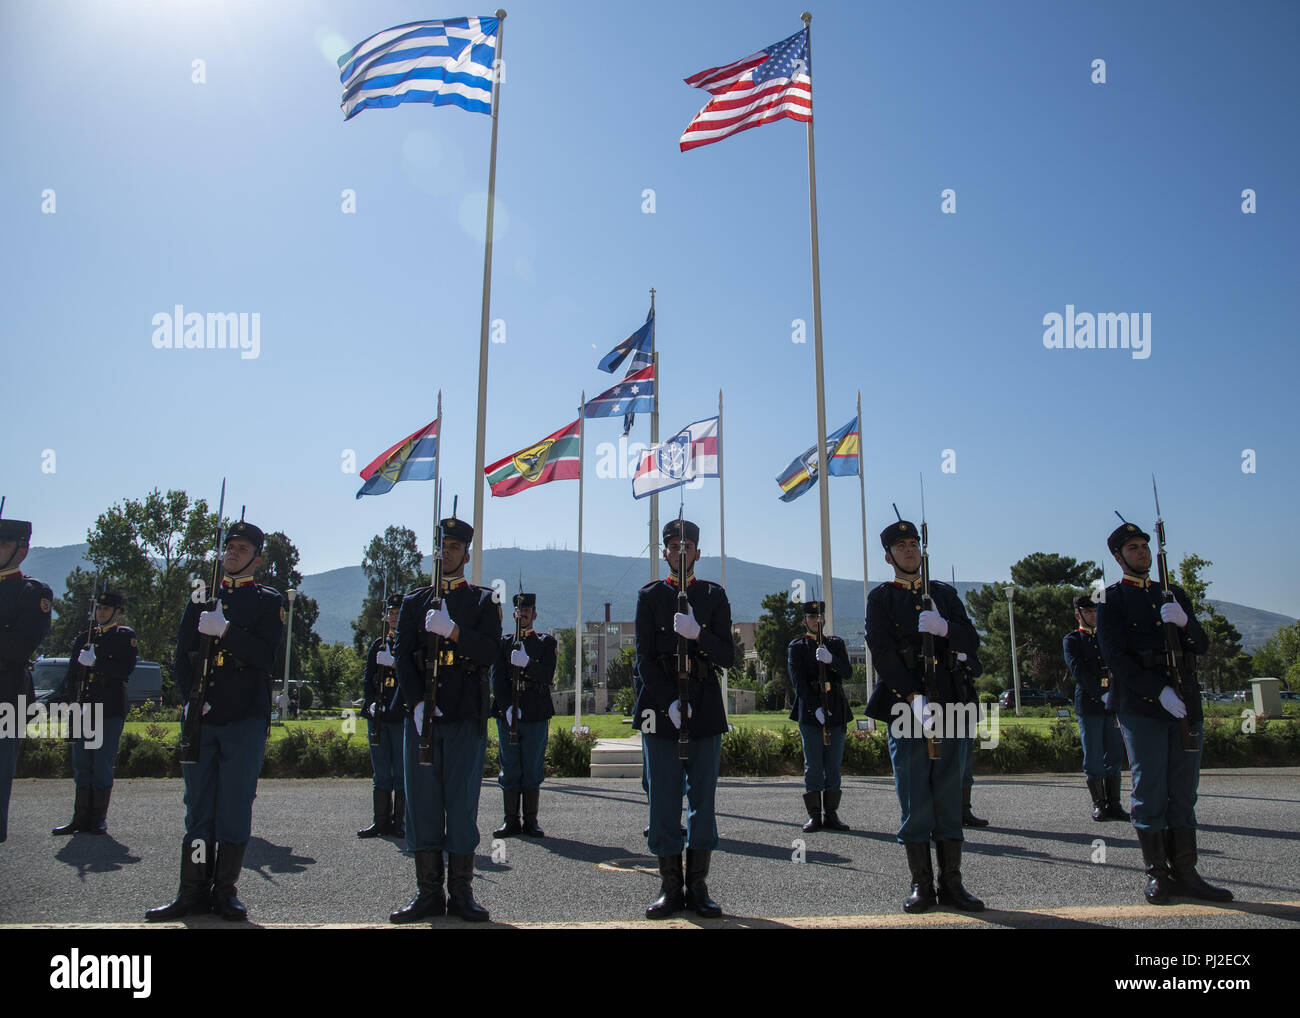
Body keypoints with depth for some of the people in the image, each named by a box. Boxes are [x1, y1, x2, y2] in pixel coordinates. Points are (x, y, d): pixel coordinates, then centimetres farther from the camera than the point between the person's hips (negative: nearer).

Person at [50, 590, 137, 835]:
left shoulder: (125, 636, 3)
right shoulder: (83, 638, 17)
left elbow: (126, 670, -10)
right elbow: (71, 675, 17)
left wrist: (95, 662, -17)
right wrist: (57, 699, 5)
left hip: (111, 712, -5)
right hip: (84, 711, 5)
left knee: (102, 767, -2)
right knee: (81, 767, 6)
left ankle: (99, 819, 6)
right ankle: (81, 818, 12)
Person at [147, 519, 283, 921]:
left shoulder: (269, 600, 4)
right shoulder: (201, 598, 15)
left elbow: (266, 658, -9)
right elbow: (182, 655, 11)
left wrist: (224, 631, -18)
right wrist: (191, 699, -3)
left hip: (246, 719, -3)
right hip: (201, 717, 3)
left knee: (235, 806, 1)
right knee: (198, 805, 6)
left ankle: (225, 890, 11)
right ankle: (194, 891, 14)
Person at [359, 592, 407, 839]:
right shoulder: (377, 646, 17)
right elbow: (368, 680, 16)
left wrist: (394, 664, -19)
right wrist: (371, 703, 0)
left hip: (402, 716, -4)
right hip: (378, 716, 4)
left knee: (401, 772, -1)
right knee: (381, 773, 8)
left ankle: (400, 822, 5)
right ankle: (381, 821, 15)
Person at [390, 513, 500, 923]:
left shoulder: (483, 600, 9)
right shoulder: (414, 602, 15)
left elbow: (489, 651, -5)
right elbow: (403, 658, 5)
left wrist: (451, 630, -19)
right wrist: (418, 704, -9)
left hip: (466, 718, -2)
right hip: (421, 714, 2)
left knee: (463, 801, 1)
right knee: (422, 801, 4)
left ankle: (461, 892, 10)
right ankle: (428, 892, 13)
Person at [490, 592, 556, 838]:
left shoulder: (546, 642, 10)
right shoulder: (503, 643, 13)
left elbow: (548, 676, -4)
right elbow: (497, 679, 2)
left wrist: (527, 664, -22)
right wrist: (507, 707, -11)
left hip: (536, 716, -1)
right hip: (507, 714, 1)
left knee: (533, 771, 2)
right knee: (509, 770, 4)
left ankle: (531, 822, 10)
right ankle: (511, 821, 12)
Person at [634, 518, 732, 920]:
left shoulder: (714, 595, 8)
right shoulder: (650, 595, 7)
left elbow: (728, 656, 2)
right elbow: (644, 659, 1)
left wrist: (698, 634, -17)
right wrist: (669, 703, -11)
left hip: (705, 709, 1)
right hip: (659, 708, 0)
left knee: (703, 799, 4)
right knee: (664, 800, 2)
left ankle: (697, 887, 14)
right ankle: (670, 887, 12)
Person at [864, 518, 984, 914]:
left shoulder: (944, 593, 16)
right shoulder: (880, 597, 4)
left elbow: (971, 642, 8)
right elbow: (882, 652, -6)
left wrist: (944, 628, -14)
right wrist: (914, 697, -17)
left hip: (948, 703, 3)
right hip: (906, 705, -3)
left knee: (949, 797, 6)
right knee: (915, 801, 0)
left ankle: (951, 884, 14)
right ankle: (921, 884, 10)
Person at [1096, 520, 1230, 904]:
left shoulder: (1174, 594, 18)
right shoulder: (1111, 601, 2)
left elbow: (1202, 645, 10)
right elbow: (1115, 658, -8)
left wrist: (1184, 622, -11)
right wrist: (1159, 691, -17)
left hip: (1185, 704, 5)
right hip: (1141, 708, -5)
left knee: (1183, 792, 7)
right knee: (1150, 791, -1)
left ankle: (1185, 873, 12)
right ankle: (1157, 873, 7)